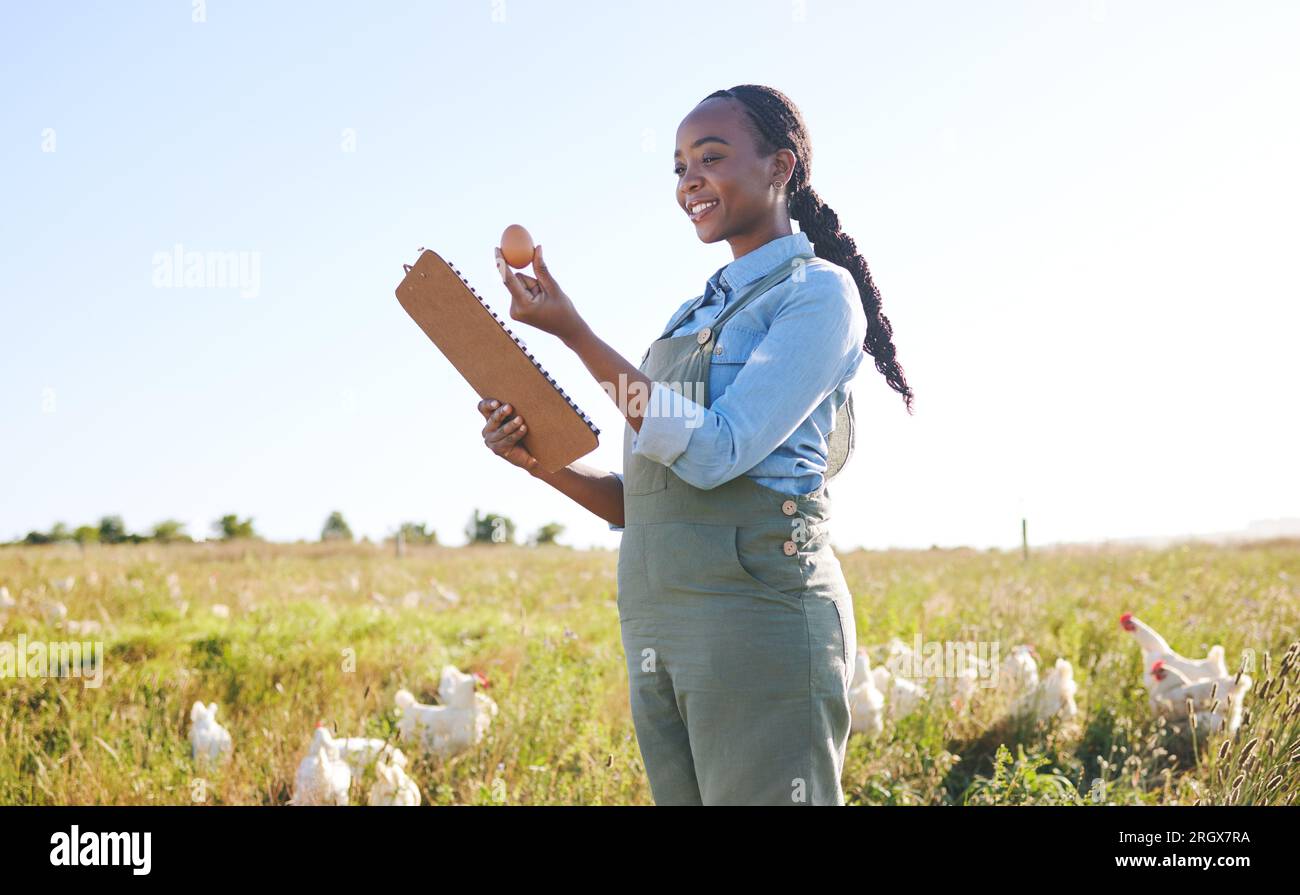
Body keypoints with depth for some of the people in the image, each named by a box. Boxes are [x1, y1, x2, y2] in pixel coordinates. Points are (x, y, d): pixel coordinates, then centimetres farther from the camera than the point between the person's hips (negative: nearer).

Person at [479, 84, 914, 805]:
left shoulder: (820, 292, -2)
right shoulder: (696, 316, 21)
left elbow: (715, 454, -15)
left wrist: (575, 335, -15)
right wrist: (537, 459, 2)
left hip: (756, 620, -7)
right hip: (659, 636, 8)